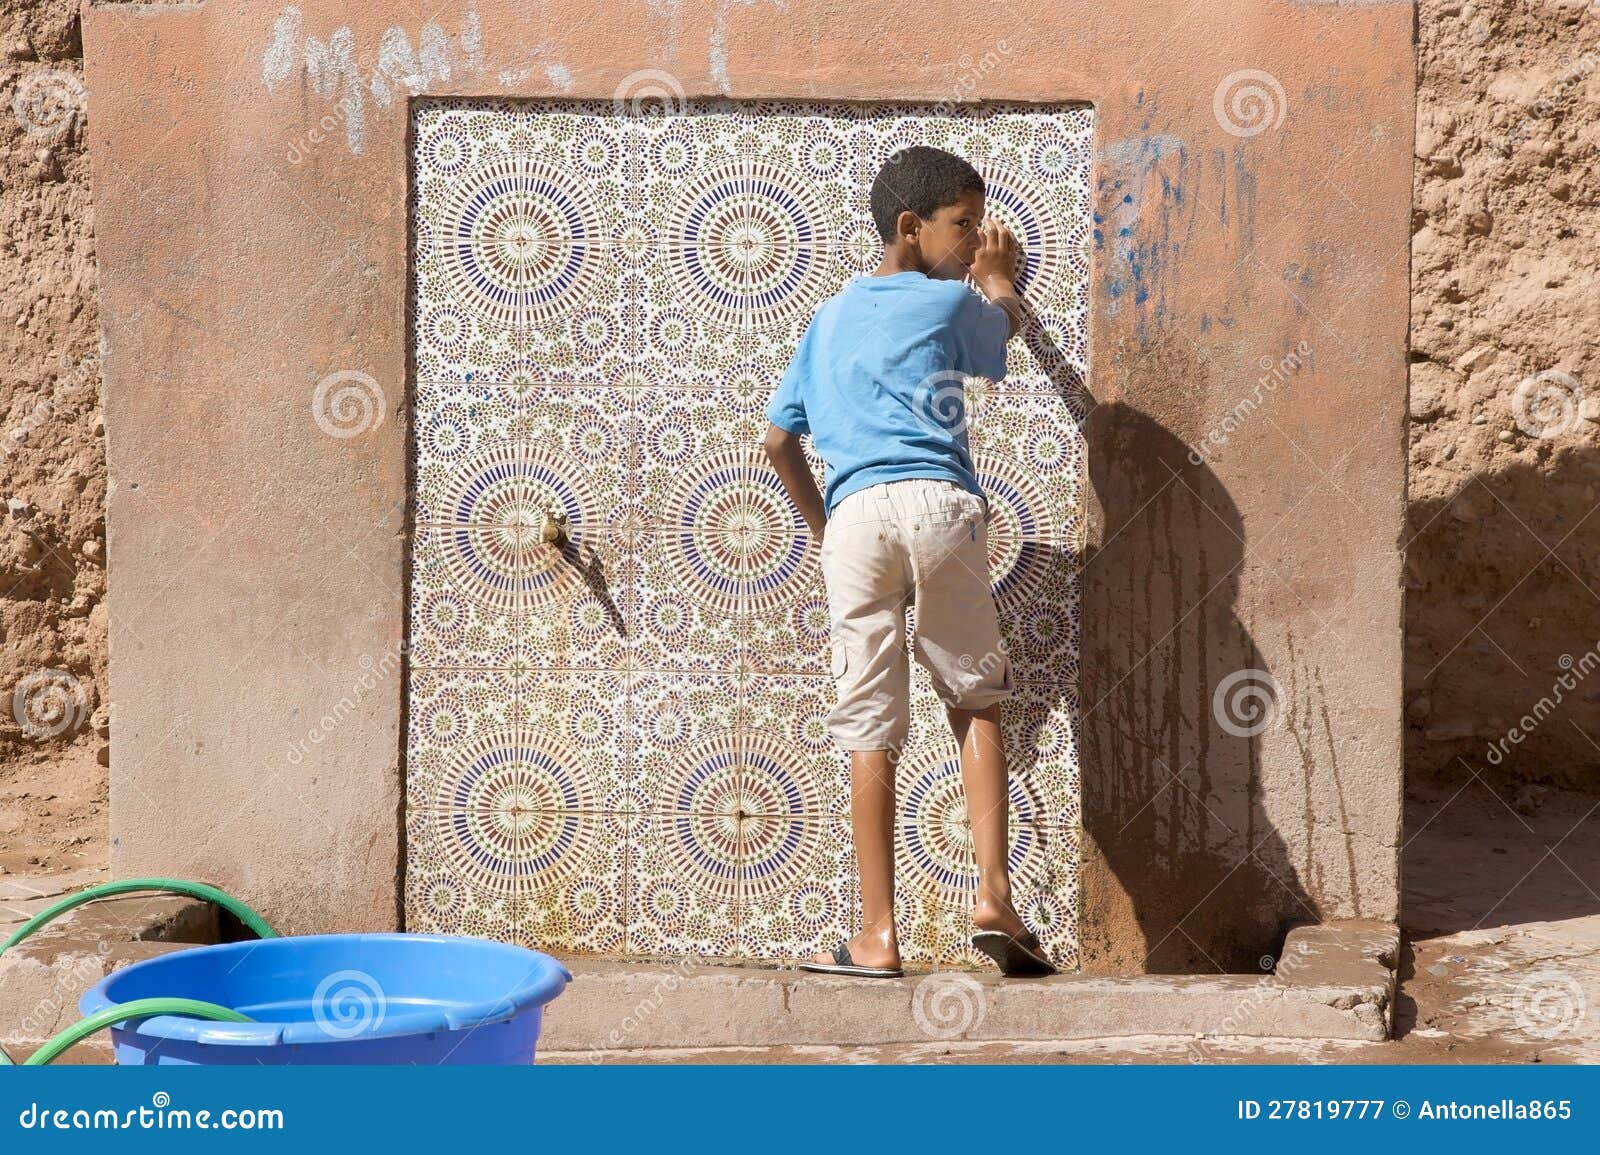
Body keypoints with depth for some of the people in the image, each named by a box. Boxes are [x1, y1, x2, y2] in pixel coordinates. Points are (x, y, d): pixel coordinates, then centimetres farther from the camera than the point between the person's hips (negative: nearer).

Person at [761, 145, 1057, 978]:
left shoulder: (829, 318, 23)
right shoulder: (949, 301, 12)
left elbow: (778, 441, 24)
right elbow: (1004, 324, 36)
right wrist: (997, 277, 56)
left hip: (854, 514, 2)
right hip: (937, 503, -2)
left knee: (869, 728, 1)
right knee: (975, 700, 12)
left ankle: (877, 938, -1)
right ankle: (992, 893, -2)